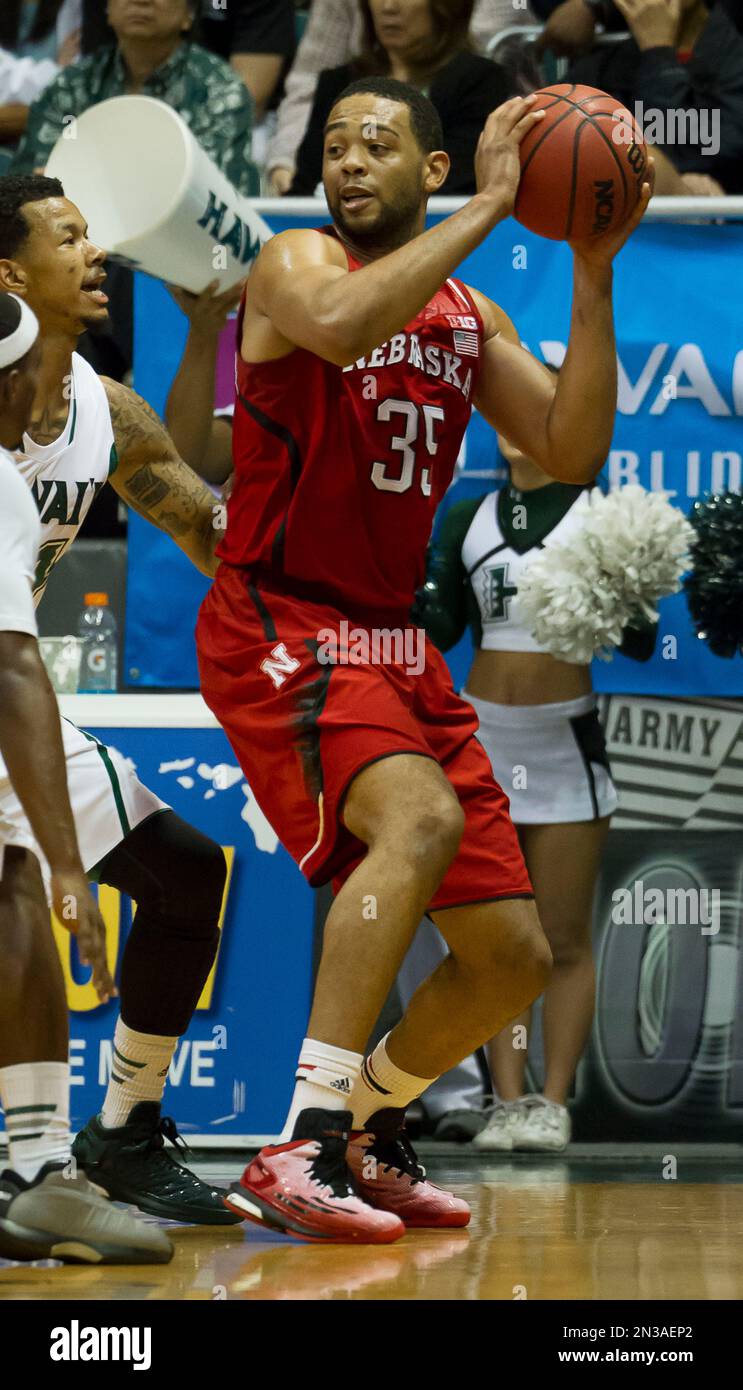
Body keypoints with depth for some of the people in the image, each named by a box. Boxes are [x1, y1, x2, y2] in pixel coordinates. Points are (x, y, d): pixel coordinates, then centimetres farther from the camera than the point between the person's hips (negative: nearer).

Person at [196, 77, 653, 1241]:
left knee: (514, 957, 6)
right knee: (421, 814, -36)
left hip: (396, 646, 7)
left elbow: (573, 453, 2)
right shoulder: (297, 264, -7)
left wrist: (593, 274, -6)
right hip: (278, 632, -7)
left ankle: (372, 1133, 32)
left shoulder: (470, 317, 13)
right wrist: (492, 207, -28)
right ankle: (299, 1152, -37)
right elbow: (345, 323, -32)